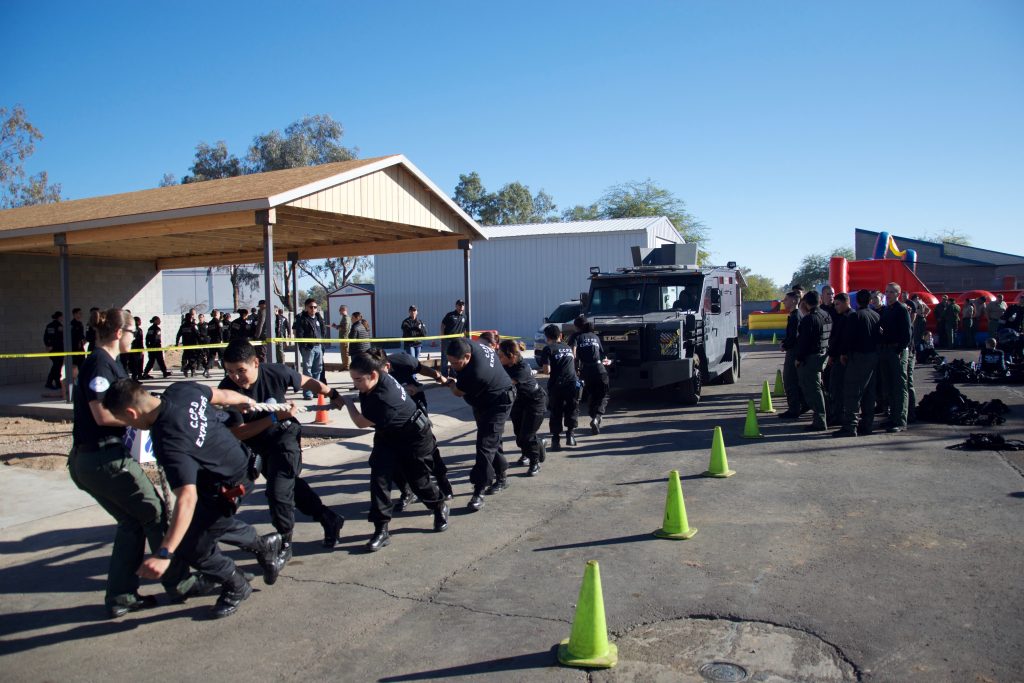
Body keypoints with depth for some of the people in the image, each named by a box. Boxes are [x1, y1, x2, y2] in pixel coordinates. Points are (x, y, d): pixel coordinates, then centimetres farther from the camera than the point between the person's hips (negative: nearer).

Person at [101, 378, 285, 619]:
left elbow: (187, 498, -42)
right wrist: (248, 401, 28)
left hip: (228, 488, -9)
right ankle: (263, 545, 44)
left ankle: (236, 587, 24)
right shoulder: (181, 390, -13)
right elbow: (222, 395, 6)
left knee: (190, 547, 2)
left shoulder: (168, 442, -36)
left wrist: (164, 554, -44)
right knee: (208, 522, 29)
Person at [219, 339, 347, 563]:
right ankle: (329, 519, 38)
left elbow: (307, 382, -3)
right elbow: (238, 433, -24)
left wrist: (332, 394, 4)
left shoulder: (276, 373, -24)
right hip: (257, 445, 4)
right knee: (292, 484, 18)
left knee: (278, 490, -14)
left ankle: (284, 543, 7)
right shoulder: (227, 389, -24)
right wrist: (274, 418, -33)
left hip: (285, 437, -4)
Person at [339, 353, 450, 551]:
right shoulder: (378, 376, -16)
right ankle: (381, 529, -4)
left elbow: (361, 422, -24)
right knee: (379, 478, -8)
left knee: (419, 482, 9)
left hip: (415, 439, -8)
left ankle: (440, 507, 41)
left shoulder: (384, 398, -39)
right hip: (387, 436, 8)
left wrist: (348, 402, -10)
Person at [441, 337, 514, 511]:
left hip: (497, 404, -10)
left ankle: (479, 492, -13)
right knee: (491, 441, 19)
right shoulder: (466, 345, -18)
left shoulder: (476, 373, -40)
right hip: (483, 401, 10)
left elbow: (458, 392, -19)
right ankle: (501, 478, 34)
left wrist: (448, 382, 2)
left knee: (485, 445, -14)